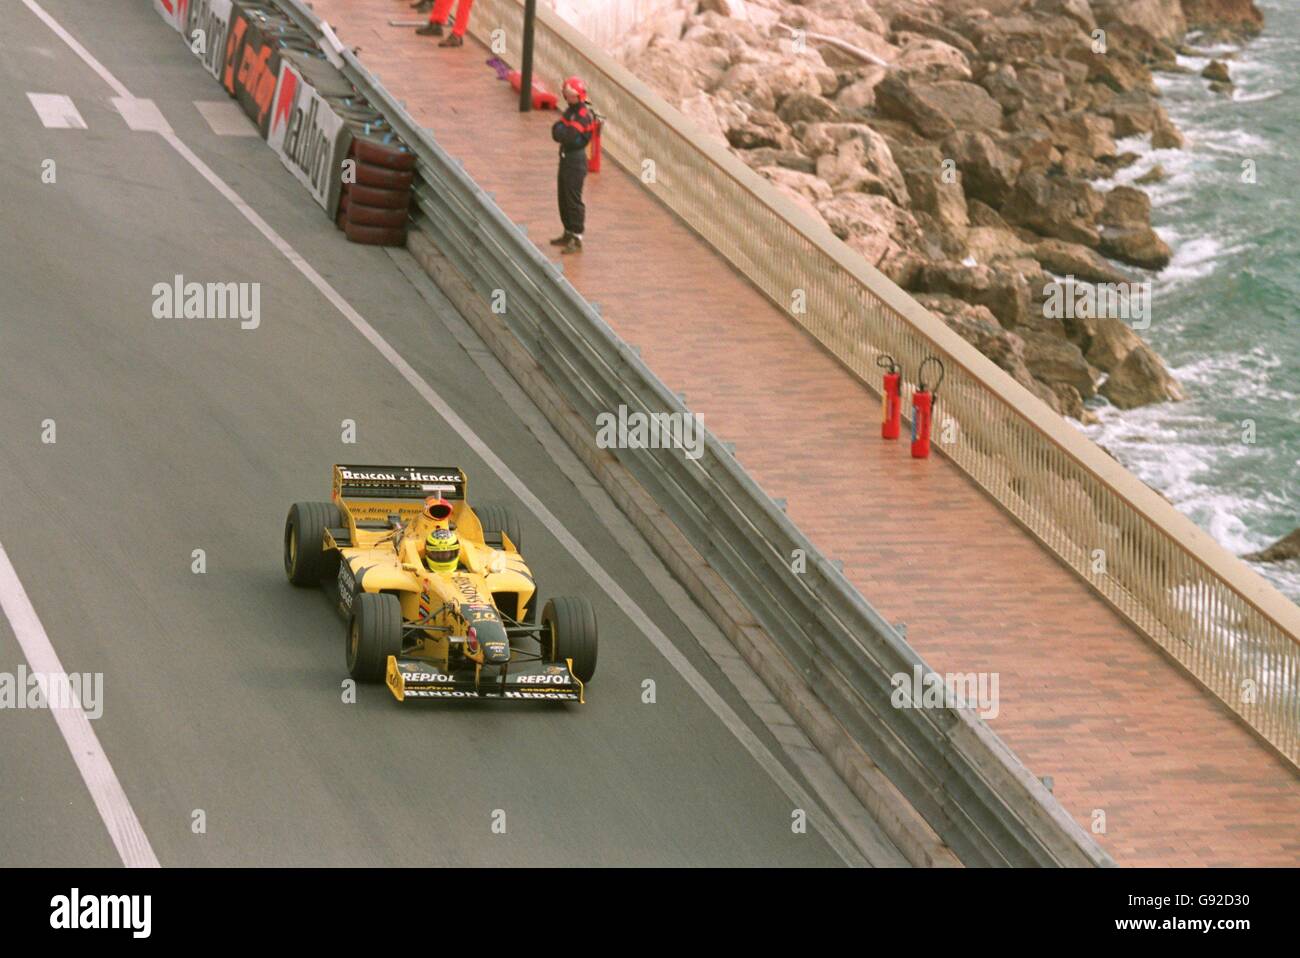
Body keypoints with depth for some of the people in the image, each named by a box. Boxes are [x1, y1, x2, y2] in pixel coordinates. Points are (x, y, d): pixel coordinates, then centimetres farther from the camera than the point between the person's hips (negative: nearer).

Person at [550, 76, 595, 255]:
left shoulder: (584, 115, -18)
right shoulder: (571, 110, 11)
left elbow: (568, 136, -25)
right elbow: (557, 133, 9)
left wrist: (560, 129, -7)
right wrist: (559, 128, -11)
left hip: (576, 159, -10)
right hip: (566, 156, 10)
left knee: (573, 199, -7)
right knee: (563, 197, 17)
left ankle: (577, 239, -4)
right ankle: (568, 233, 29)